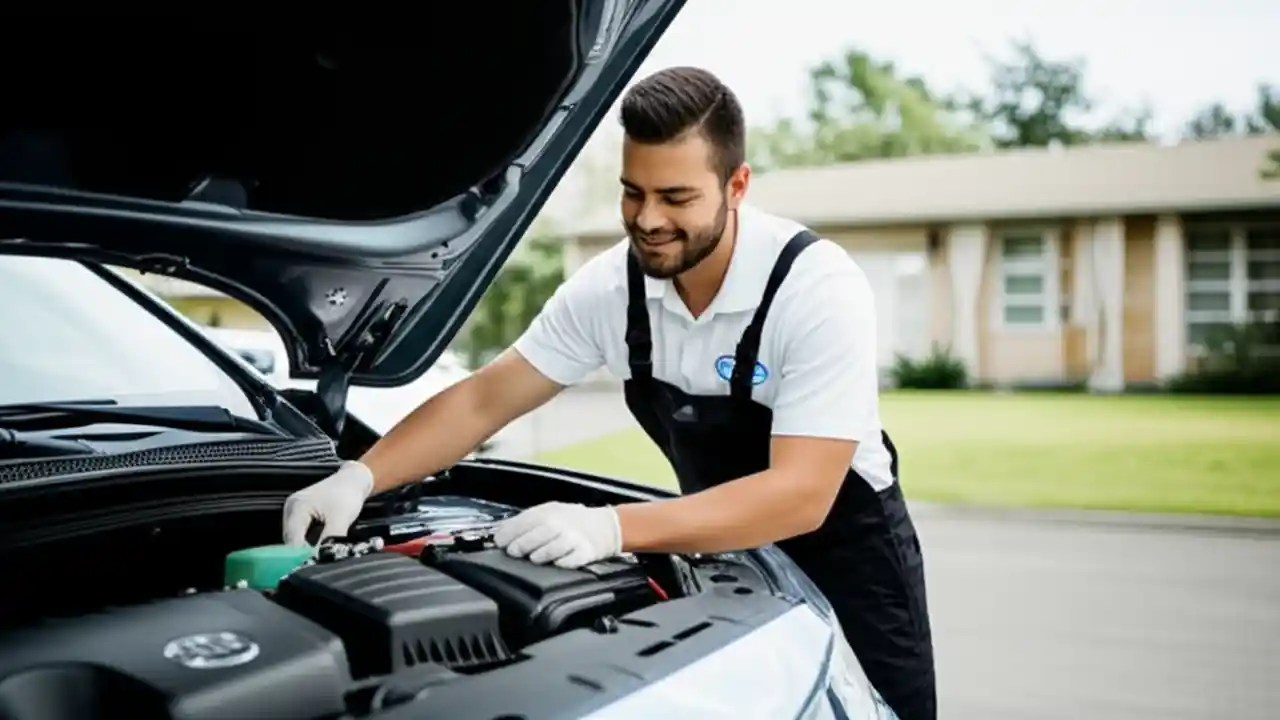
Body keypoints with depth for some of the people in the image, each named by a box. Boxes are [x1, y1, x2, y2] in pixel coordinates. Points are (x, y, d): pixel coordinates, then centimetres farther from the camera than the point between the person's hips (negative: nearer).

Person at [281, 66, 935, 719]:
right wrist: (359, 477, -23)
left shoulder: (819, 287, -29)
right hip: (728, 557, 4)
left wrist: (614, 529, -46)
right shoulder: (610, 286, -13)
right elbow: (484, 399, -7)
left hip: (846, 563, -4)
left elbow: (801, 494, -35)